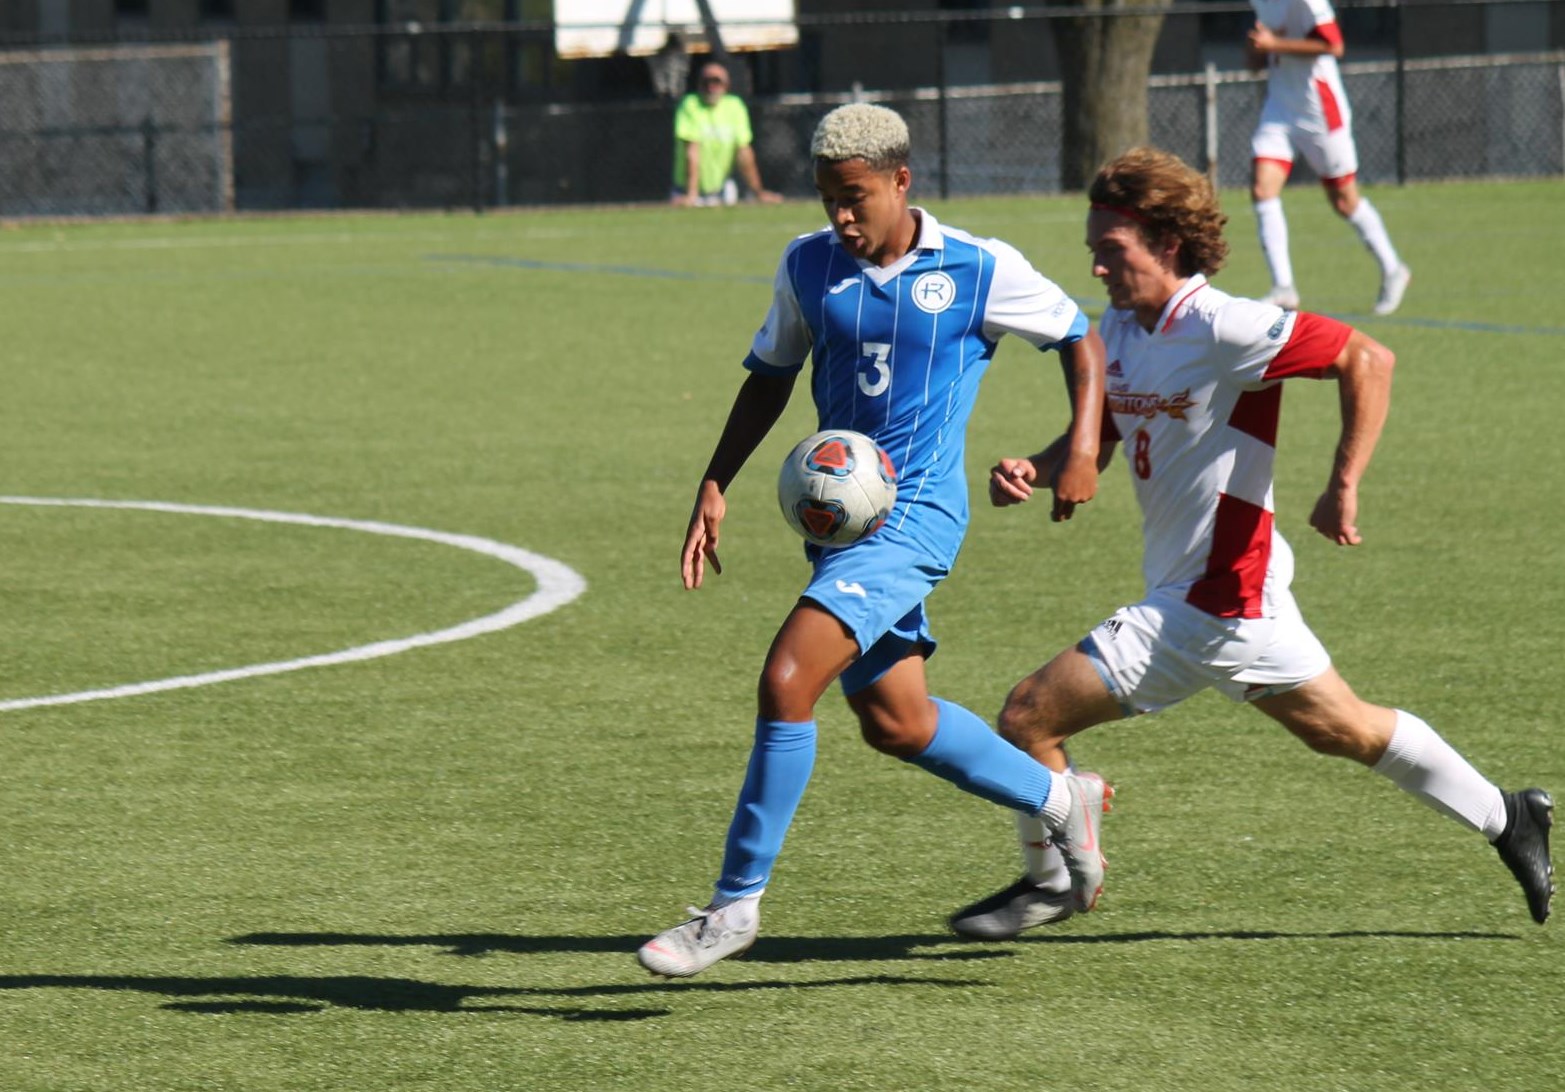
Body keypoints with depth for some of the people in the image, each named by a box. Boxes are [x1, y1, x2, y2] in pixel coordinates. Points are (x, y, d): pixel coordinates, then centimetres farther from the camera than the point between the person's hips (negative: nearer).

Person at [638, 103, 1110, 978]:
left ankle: (737, 904, -11)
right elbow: (771, 374, 16)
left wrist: (1084, 448, -6)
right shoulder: (808, 266, 4)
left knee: (786, 681, -20)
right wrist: (715, 488, 7)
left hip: (913, 514, -6)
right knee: (895, 724, 13)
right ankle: (1059, 801, 37)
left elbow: (1079, 336, 6)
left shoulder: (980, 272, -7)